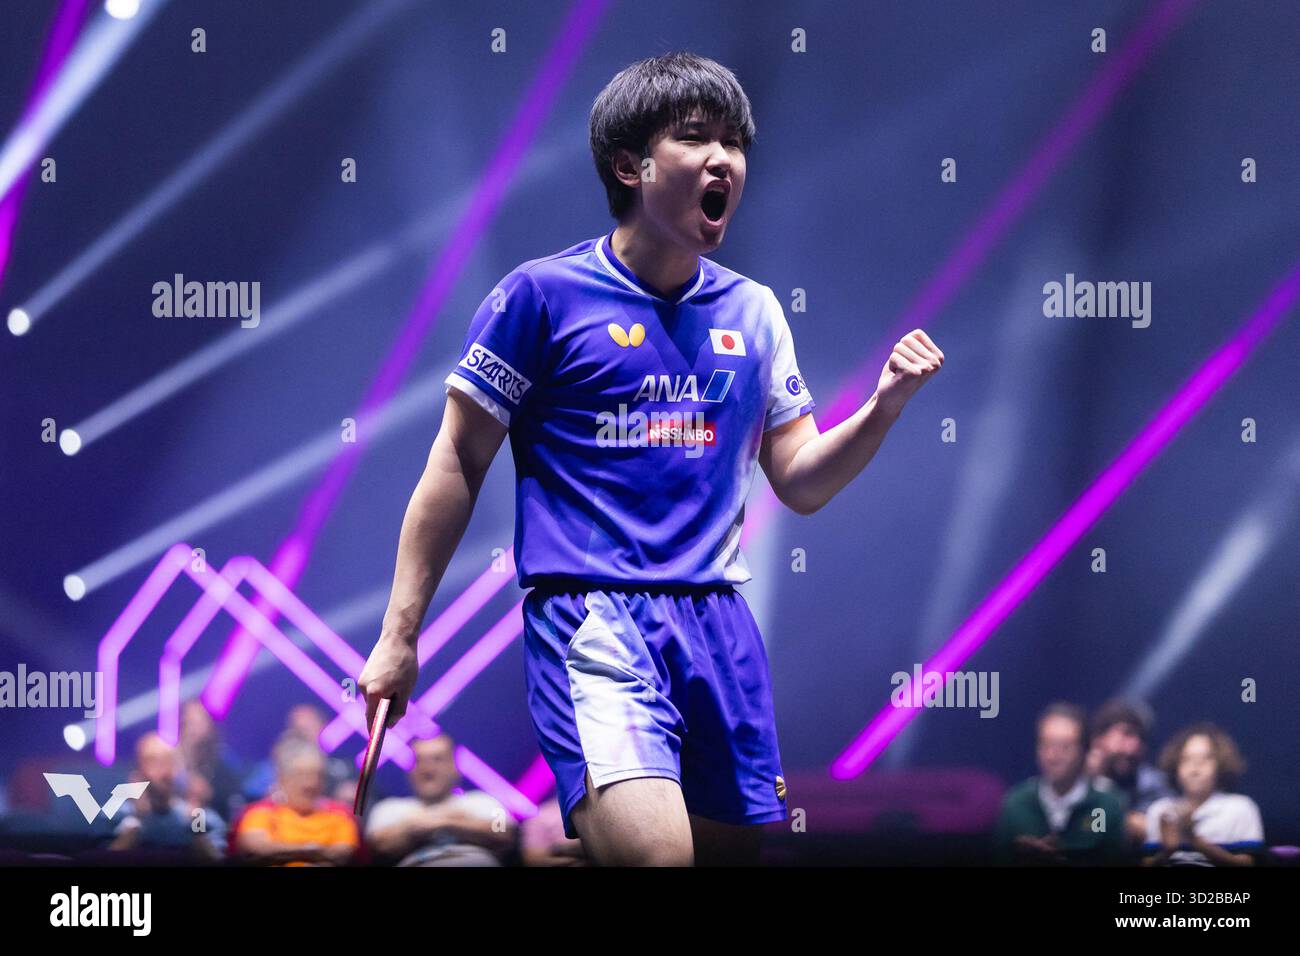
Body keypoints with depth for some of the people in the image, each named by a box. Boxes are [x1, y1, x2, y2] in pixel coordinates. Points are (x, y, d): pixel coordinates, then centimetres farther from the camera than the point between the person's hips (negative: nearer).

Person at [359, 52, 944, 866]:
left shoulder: (753, 312, 13)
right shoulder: (543, 295, -1)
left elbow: (800, 483, 16)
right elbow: (458, 466, 1)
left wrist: (885, 406, -2)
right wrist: (399, 634, -1)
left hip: (716, 625, 6)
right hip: (590, 620, -6)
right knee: (654, 851, -27)